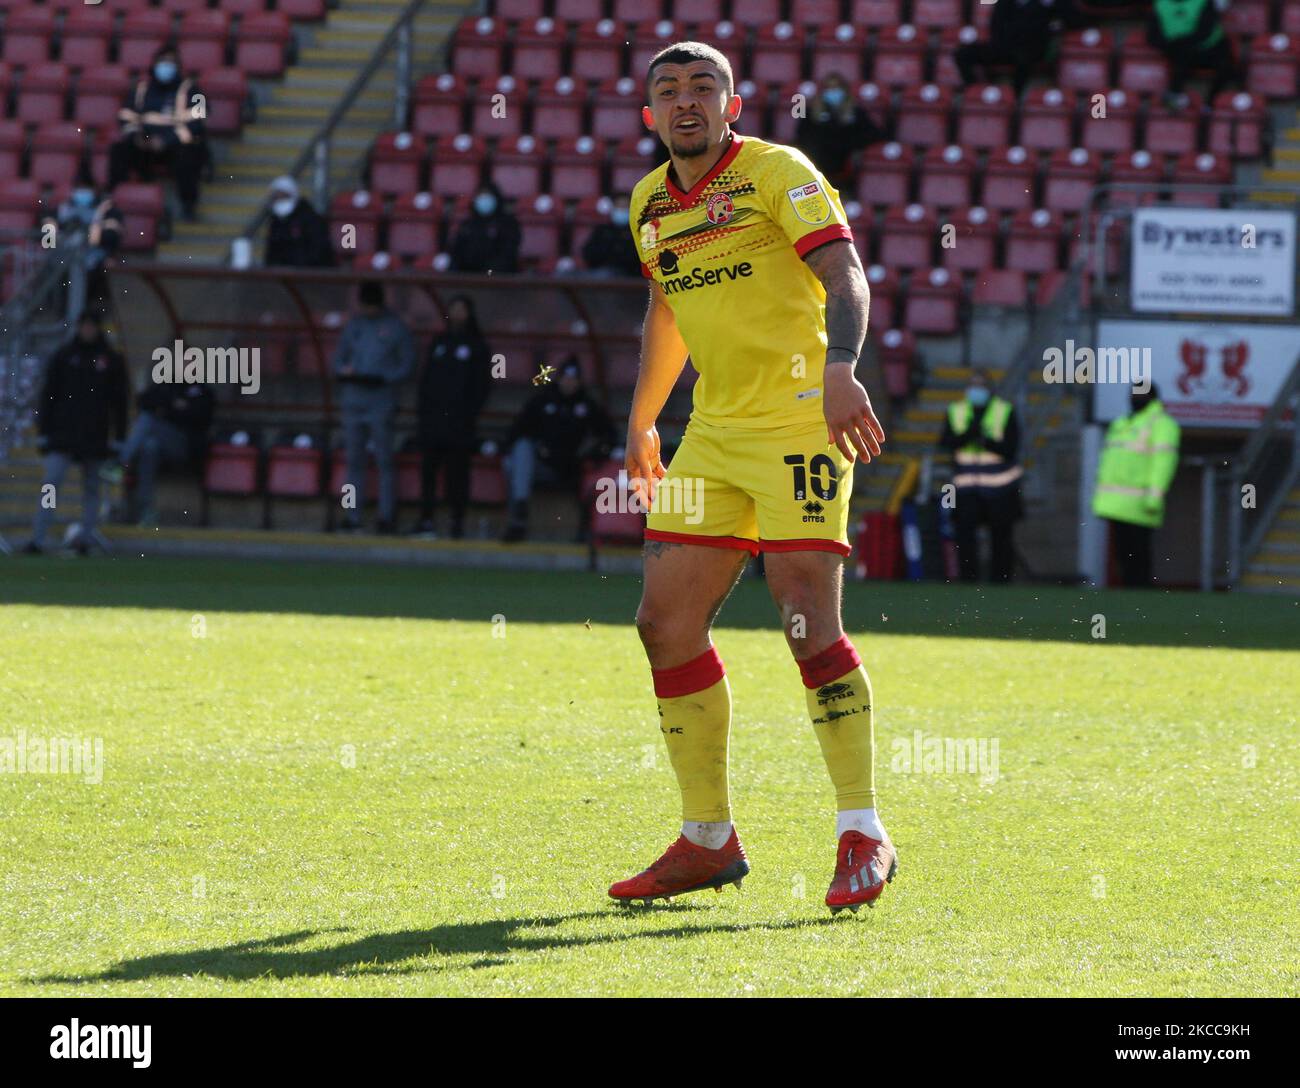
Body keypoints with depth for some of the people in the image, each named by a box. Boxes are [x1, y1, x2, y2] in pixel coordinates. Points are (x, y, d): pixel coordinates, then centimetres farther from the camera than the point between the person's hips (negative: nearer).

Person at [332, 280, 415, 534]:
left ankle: (387, 516, -5)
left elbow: (406, 365, 0)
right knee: (354, 459, 5)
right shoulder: (354, 325, 14)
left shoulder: (396, 328, 1)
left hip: (380, 401, -5)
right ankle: (353, 516, 8)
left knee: (384, 460, -7)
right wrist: (343, 371, -4)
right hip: (352, 400, 5)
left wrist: (382, 379, -15)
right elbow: (339, 358, 19)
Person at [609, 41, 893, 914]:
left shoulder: (777, 173, -8)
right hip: (714, 432, 8)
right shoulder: (650, 204, 14)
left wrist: (839, 369, -37)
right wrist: (642, 421, 32)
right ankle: (709, 841, 15)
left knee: (809, 620, -17)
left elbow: (844, 274, -21)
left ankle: (863, 836, -10)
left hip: (798, 420, -8)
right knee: (666, 622, 4)